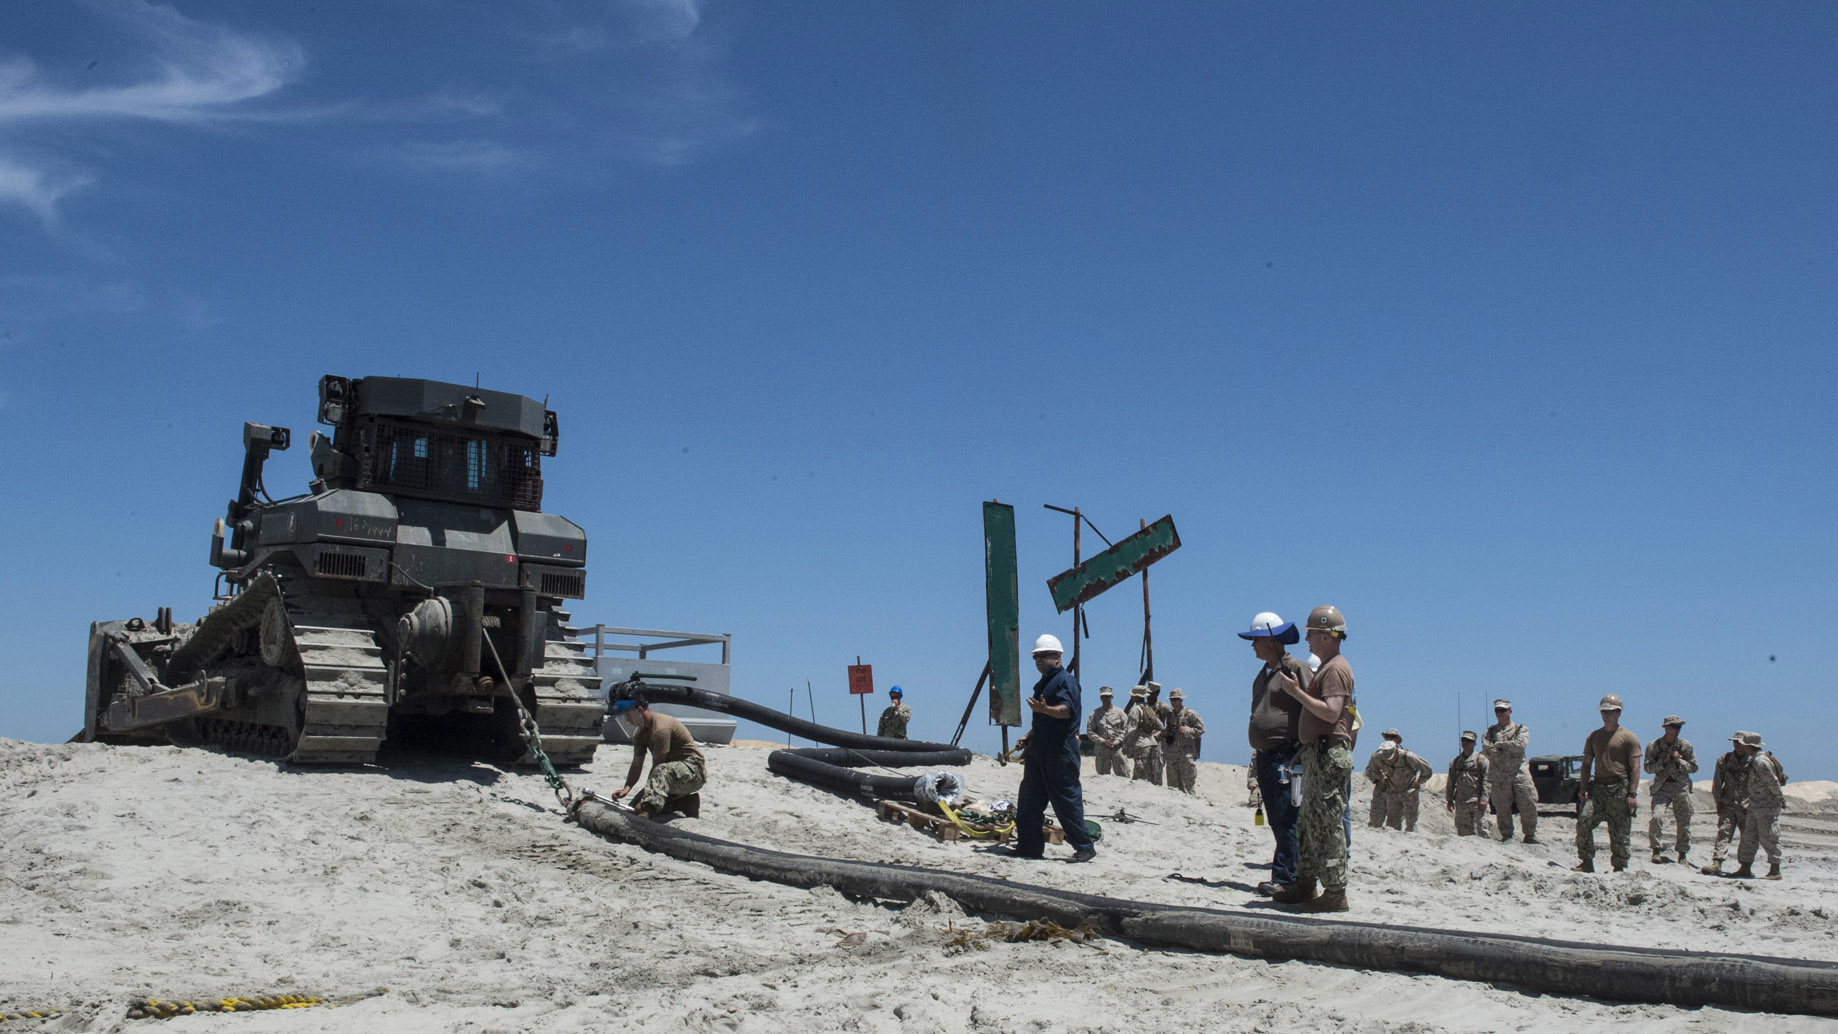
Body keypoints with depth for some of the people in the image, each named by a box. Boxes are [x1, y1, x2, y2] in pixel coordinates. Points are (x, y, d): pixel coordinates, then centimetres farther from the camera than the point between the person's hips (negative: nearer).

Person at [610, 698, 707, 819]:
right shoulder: (640, 731, 6)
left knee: (662, 770, -40)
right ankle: (687, 804, 2)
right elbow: (636, 766, 2)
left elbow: (657, 766, -26)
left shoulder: (661, 728, -24)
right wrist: (626, 789, -16)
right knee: (635, 805, 2)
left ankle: (647, 812, -54)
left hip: (693, 769, -10)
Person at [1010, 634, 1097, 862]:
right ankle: (1029, 846, 13)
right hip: (1039, 750, 10)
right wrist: (1028, 737, 20)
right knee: (1029, 800, 8)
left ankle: (1084, 847, 2)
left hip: (1061, 751, -10)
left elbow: (1067, 710, -24)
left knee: (1067, 800, -6)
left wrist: (1043, 709, -39)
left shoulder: (1066, 680, -8)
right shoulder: (1042, 684, 22)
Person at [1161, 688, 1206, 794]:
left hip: (1186, 753, -5)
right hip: (1171, 753, 6)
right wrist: (1164, 733, 5)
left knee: (1187, 784, -6)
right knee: (1173, 783, 7)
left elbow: (1202, 729, -2)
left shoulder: (1190, 714, -3)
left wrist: (1187, 730, -14)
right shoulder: (1169, 714, 14)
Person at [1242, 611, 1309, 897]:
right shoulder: (1263, 675, 20)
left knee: (1287, 821, -10)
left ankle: (1284, 878, -10)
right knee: (1276, 821, 10)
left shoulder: (1296, 669, -8)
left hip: (1287, 756, -9)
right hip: (1265, 757, 9)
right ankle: (1286, 876, 15)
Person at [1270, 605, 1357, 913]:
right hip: (1317, 755, 11)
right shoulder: (1327, 668, 21)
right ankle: (1305, 884, 20)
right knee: (1308, 823, 14)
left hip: (1329, 756, -11)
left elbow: (1331, 712, -24)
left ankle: (1335, 893, -7)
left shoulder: (1336, 668, -12)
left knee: (1328, 824, -9)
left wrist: (1297, 692, -20)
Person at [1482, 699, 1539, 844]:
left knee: (1528, 806, -3)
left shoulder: (1521, 729, 11)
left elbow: (1520, 745, -9)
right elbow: (1488, 752, -4)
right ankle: (1506, 836, 11)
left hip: (1520, 774, -1)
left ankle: (1530, 835, 10)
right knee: (1502, 810, 2)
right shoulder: (1489, 732, 13)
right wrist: (1509, 748, -7)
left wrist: (1500, 745, -6)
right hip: (1499, 778, 1)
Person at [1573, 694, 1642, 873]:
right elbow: (1587, 764, 19)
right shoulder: (1593, 736, 16)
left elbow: (1635, 768, -5)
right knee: (1584, 822, -9)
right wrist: (1583, 788, 8)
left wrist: (1632, 794, -12)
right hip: (1598, 787, 4)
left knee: (1620, 832, -1)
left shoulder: (1628, 737, 0)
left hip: (1620, 788, -4)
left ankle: (1620, 867, 10)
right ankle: (1586, 863, -2)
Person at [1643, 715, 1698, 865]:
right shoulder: (1653, 746, 1)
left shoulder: (1685, 746, 4)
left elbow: (1694, 767, 6)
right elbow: (1648, 768, 0)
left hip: (1681, 786, 1)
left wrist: (1679, 762, -10)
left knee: (1684, 822, 4)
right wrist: (1663, 762, -14)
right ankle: (1656, 850, -7)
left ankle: (1682, 855, 17)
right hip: (1662, 787, -1)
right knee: (1656, 816, -19)